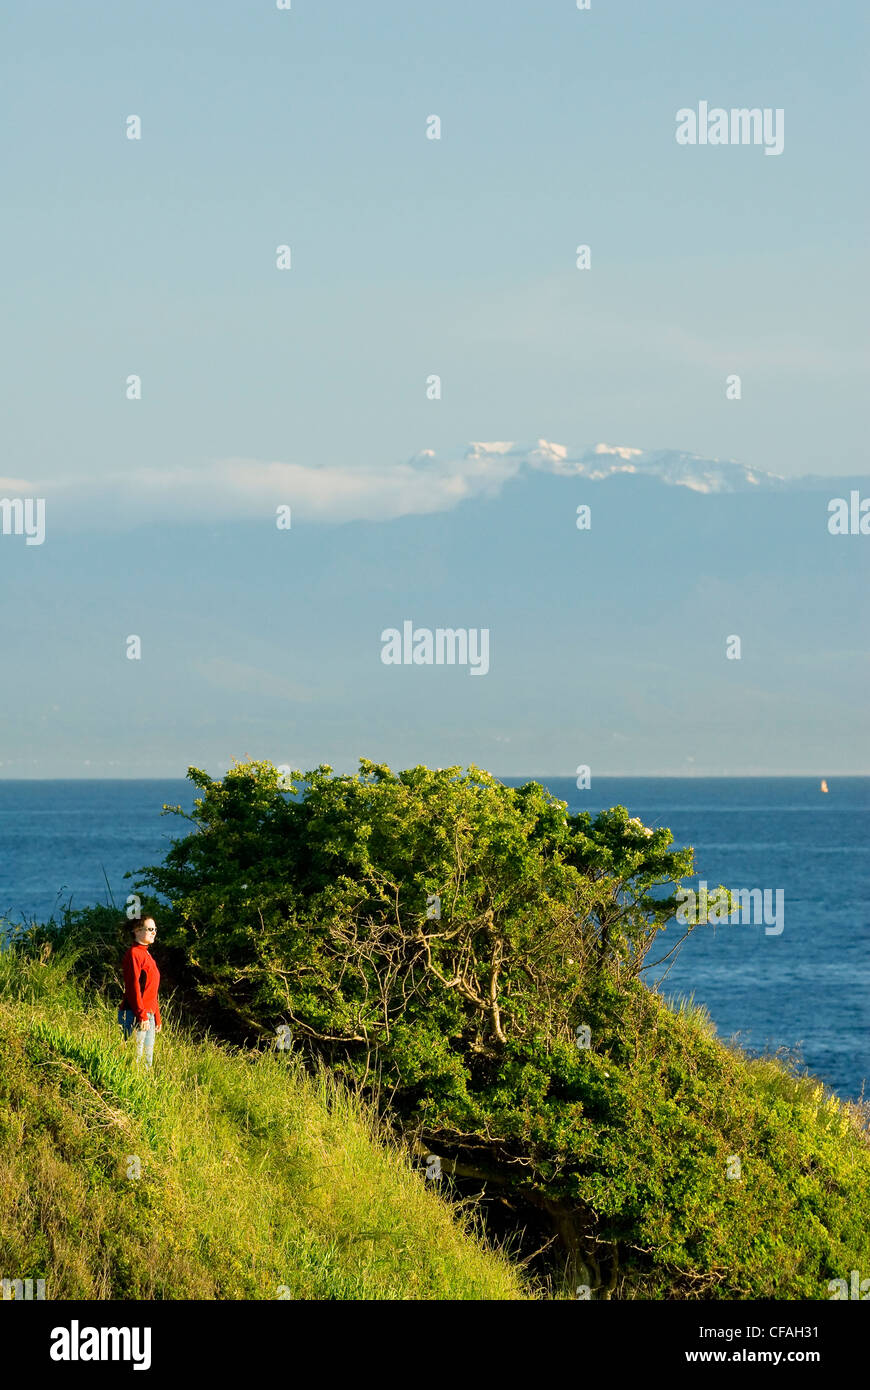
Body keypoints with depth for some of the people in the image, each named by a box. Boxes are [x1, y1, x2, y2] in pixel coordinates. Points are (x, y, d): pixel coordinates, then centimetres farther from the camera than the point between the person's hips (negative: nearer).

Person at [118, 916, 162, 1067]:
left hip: (148, 1016, 9)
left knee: (147, 1062, 9)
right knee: (135, 1060, -9)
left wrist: (157, 1018, 20)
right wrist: (142, 1015, -21)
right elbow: (133, 986, -16)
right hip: (134, 1015, -9)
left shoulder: (147, 955, 19)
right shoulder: (134, 953, -9)